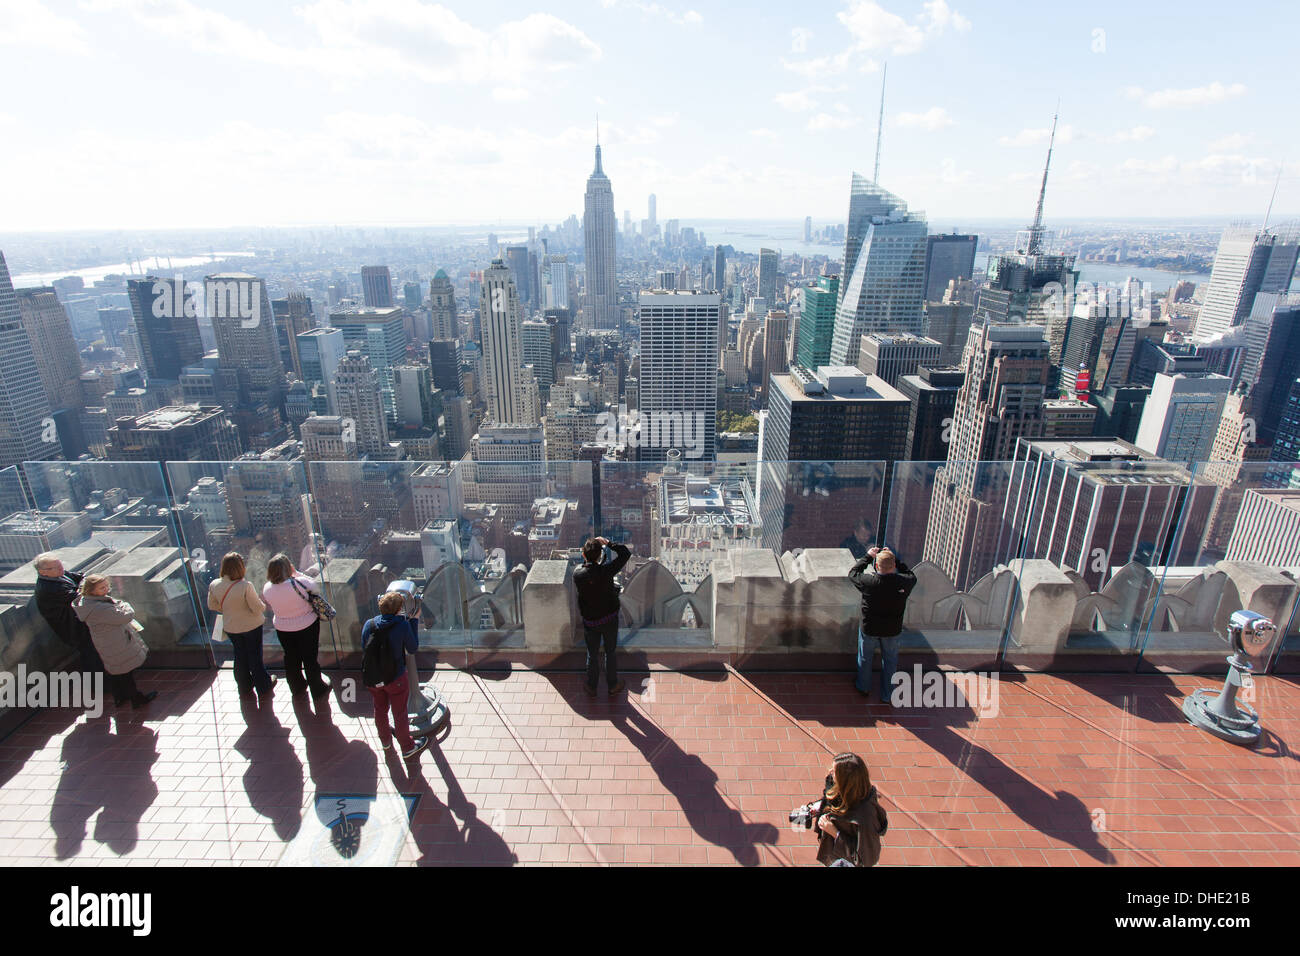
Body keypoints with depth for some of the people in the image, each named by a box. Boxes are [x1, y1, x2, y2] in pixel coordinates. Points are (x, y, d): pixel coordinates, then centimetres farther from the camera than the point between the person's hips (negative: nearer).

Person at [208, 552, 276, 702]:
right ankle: (264, 689, 28)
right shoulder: (246, 586, -30)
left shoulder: (214, 585, -14)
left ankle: (245, 689, 38)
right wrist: (263, 606, 0)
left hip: (230, 627, 4)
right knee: (255, 657, 12)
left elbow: (212, 606, 3)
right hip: (251, 626, -4)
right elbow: (258, 608, -22)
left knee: (240, 657, 22)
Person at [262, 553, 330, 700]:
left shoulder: (267, 588, -16)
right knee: (310, 658, 13)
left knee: (291, 658, 24)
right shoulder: (299, 583, -30)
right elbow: (315, 587, -11)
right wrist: (297, 572, -9)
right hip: (307, 626, -4)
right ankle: (318, 690, 28)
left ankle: (297, 687, 42)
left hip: (282, 628, 4)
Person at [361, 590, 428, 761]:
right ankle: (407, 748, 33)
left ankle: (386, 741, 50)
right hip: (396, 679, -4)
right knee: (400, 714, 15)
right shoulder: (402, 625, -22)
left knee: (380, 710, 27)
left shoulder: (369, 624, -11)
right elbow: (413, 648, -9)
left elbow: (364, 649, 2)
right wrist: (413, 622, -5)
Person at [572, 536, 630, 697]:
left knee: (592, 655, 20)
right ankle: (612, 686, 36)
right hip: (609, 620, -1)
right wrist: (608, 543, -12)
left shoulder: (578, 575, -20)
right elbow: (626, 553, -15)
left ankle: (591, 687, 38)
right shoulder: (606, 571, -25)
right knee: (611, 653, 19)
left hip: (590, 622, 1)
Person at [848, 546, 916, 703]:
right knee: (890, 660, 23)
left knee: (865, 658, 24)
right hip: (892, 630, 1)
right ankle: (886, 696, 37)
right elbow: (911, 575, 0)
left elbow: (852, 573, -10)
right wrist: (894, 558, -1)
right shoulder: (904, 582, -25)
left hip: (869, 628, -1)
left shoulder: (869, 582, -30)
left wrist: (868, 556, -4)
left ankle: (864, 688, 45)